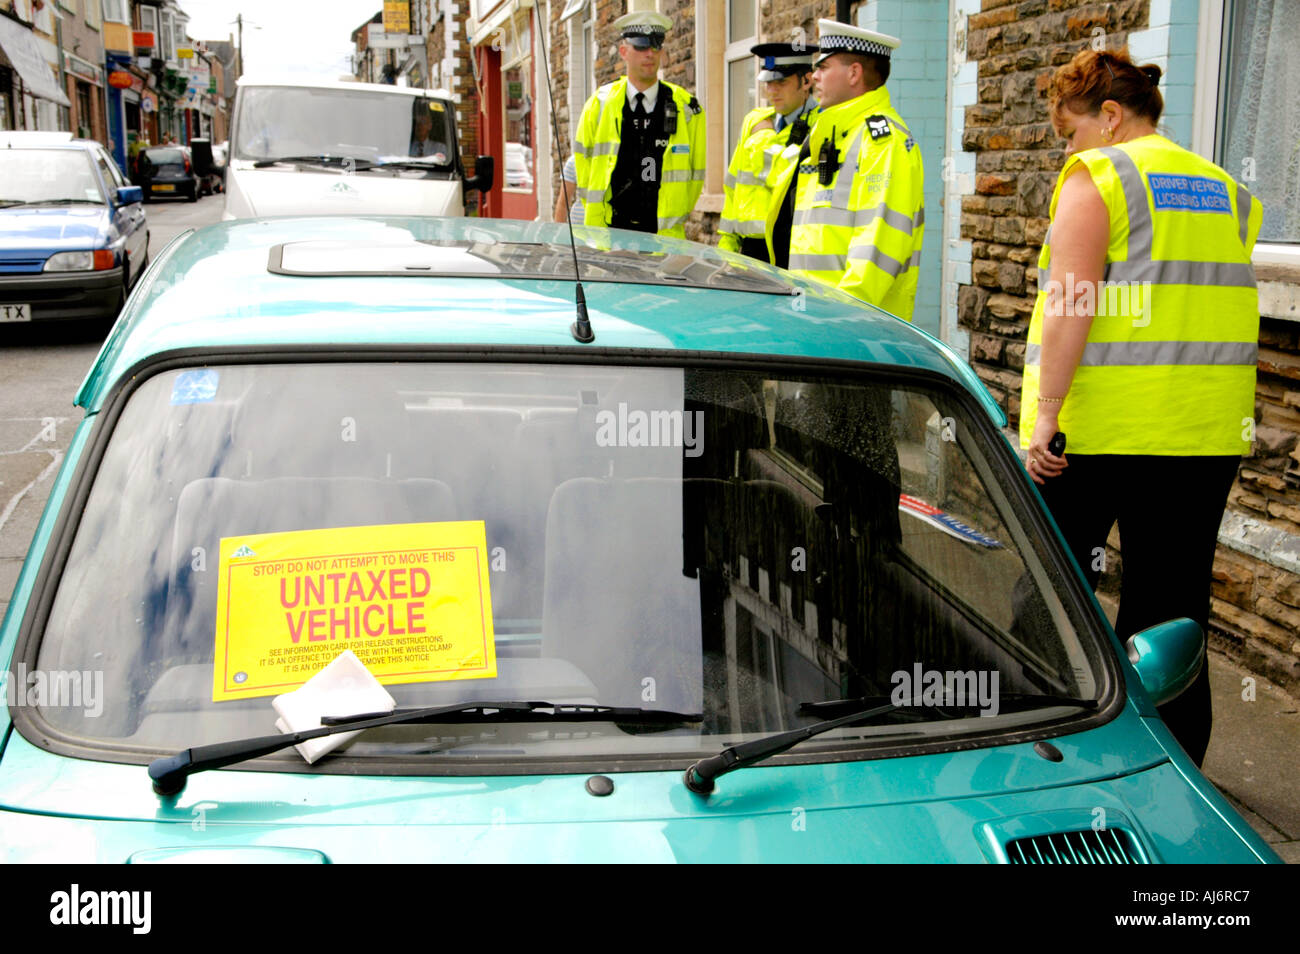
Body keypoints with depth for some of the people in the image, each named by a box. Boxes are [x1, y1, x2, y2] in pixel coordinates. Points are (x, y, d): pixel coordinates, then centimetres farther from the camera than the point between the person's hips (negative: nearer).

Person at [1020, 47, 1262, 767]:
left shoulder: (1096, 176, -4)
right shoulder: (1226, 190, 17)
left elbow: (1071, 302, -15)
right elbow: (1215, 303, 17)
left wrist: (1045, 412, -17)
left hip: (1094, 430, -6)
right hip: (1205, 436, 6)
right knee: (1172, 613, 11)